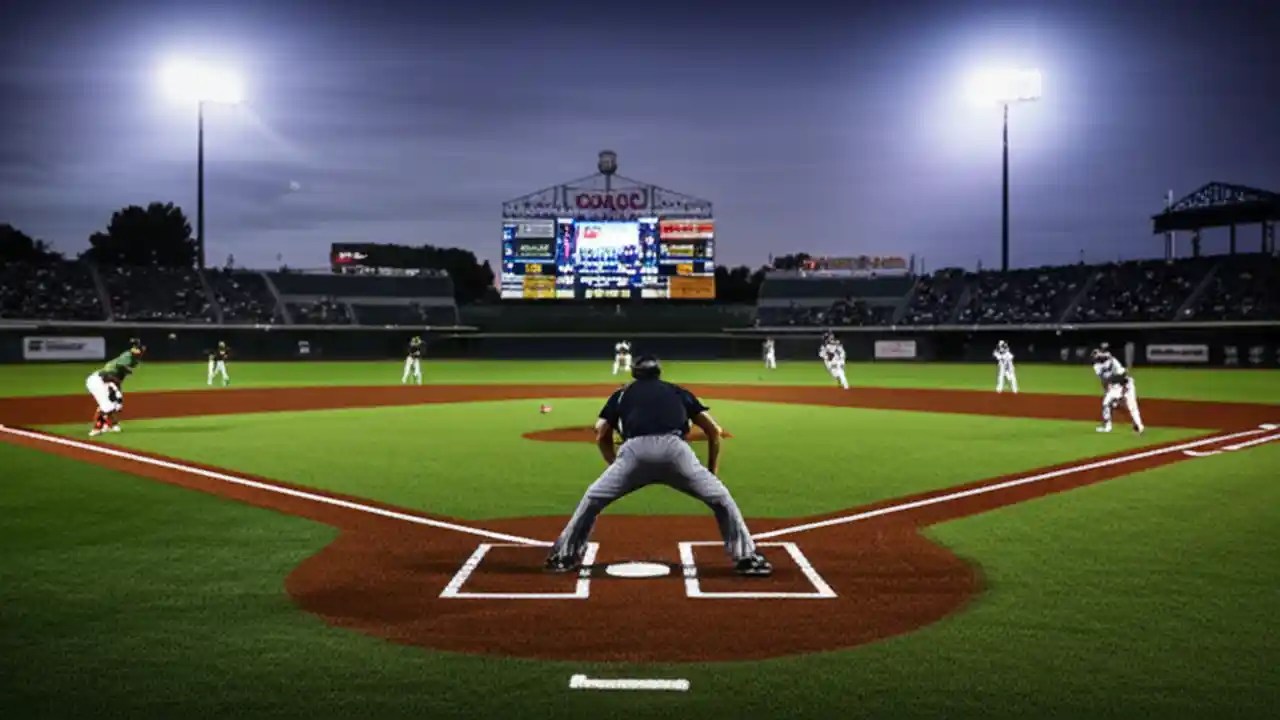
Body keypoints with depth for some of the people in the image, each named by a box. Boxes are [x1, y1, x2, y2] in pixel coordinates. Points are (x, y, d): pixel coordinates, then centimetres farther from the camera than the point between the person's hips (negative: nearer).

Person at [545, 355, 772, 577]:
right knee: (720, 499, 19)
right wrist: (711, 474, 29)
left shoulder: (622, 394, 32)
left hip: (635, 450, 0)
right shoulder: (679, 392, 32)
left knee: (592, 499, 22)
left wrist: (616, 467, 29)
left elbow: (601, 434, 20)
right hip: (674, 448, 0)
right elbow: (713, 430, 24)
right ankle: (747, 558, 14)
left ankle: (563, 556, 23)